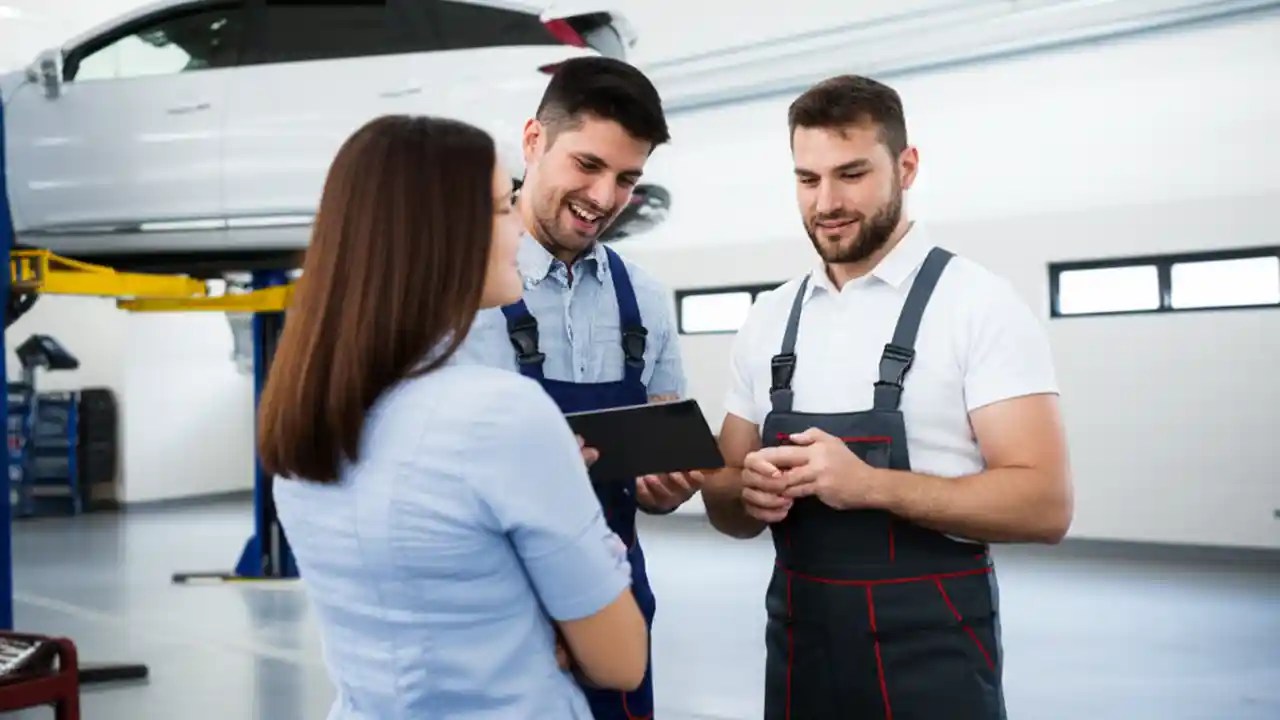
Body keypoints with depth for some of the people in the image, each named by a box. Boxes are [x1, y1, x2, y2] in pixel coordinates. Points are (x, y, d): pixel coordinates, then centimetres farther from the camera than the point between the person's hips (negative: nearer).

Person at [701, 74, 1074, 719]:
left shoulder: (980, 305, -9)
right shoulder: (768, 322, 6)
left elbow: (1043, 504, -16)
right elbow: (727, 508, 11)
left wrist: (870, 484, -26)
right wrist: (748, 491, -12)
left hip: (931, 648, -4)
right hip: (797, 640, 5)